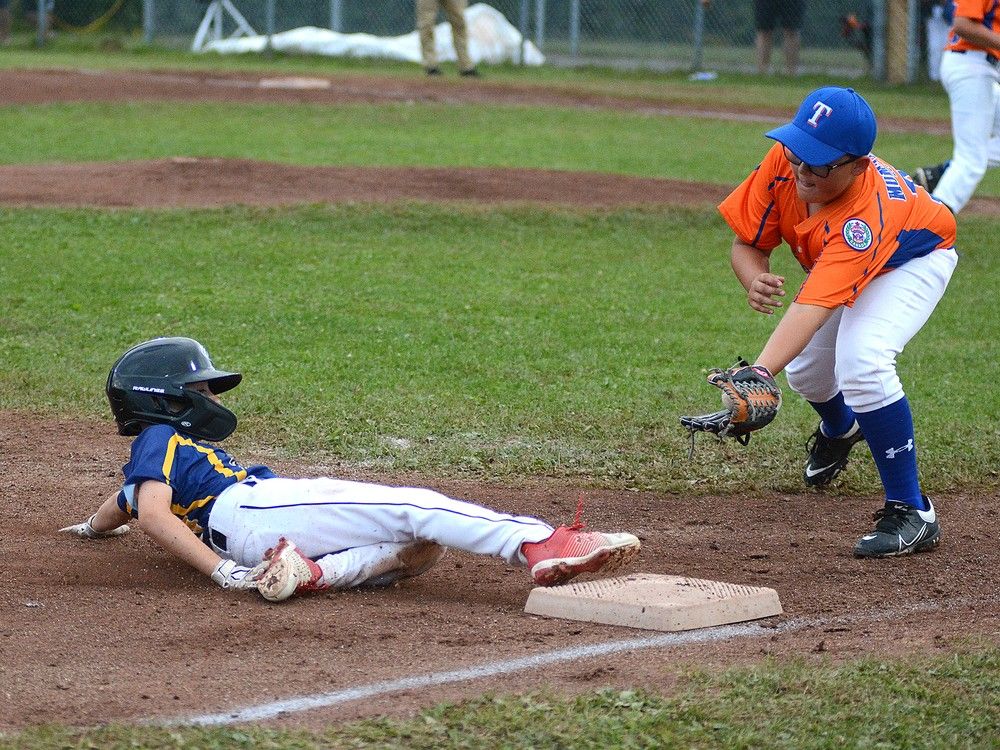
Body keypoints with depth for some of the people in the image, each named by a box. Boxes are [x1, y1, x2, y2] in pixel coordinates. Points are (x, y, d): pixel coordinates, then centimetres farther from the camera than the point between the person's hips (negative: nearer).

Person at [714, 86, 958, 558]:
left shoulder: (865, 215, -46)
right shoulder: (783, 162, -30)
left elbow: (812, 307, -55)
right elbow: (746, 243, -19)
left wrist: (761, 373, -67)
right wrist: (754, 281, -42)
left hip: (917, 259, -7)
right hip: (835, 260, 7)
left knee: (862, 360, -30)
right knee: (805, 371, 13)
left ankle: (911, 511, -19)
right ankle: (840, 429, 53)